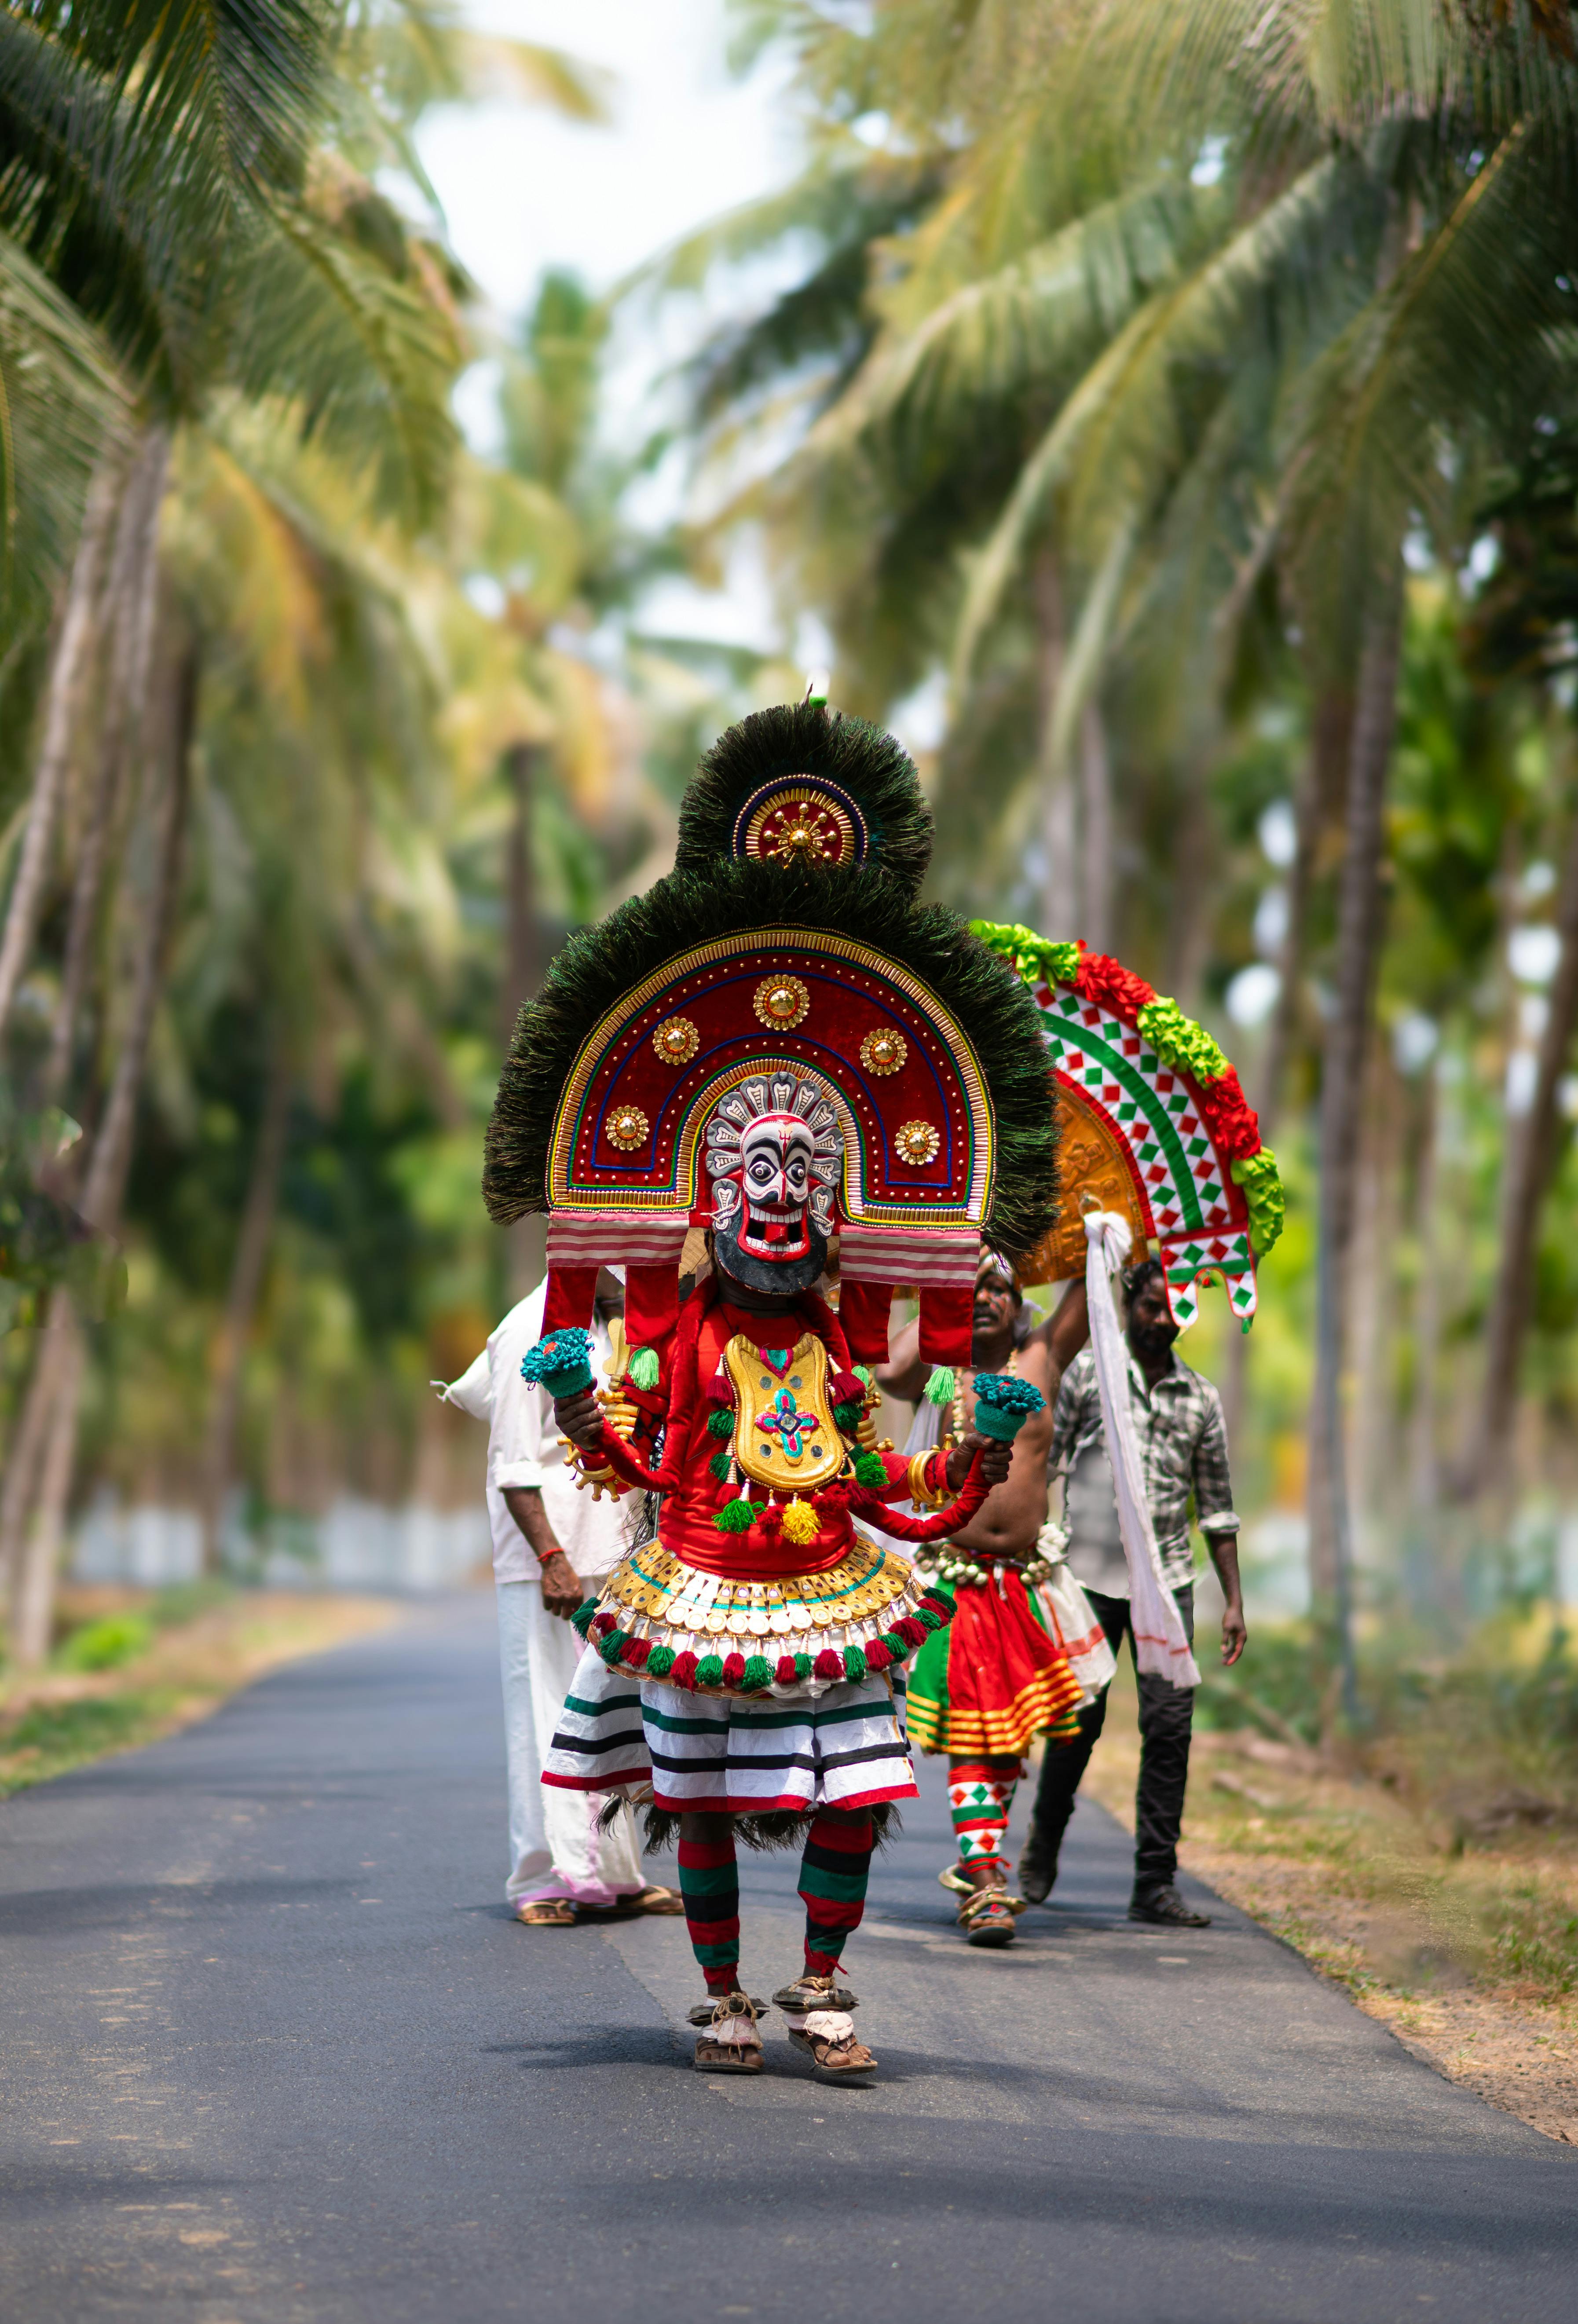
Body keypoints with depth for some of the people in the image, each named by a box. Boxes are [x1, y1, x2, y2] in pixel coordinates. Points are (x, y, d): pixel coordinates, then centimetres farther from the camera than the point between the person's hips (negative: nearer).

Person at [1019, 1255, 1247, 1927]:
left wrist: (1234, 1600, 9)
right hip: (1090, 1574, -2)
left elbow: (1216, 1508, 14)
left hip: (1167, 1579, 2)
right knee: (1078, 1720, 2)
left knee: (1170, 1725, -7)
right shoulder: (1086, 1372, 2)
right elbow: (1041, 1461, 4)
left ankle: (1155, 1884, -3)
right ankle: (1042, 1849, 26)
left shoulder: (1201, 1398, 10)